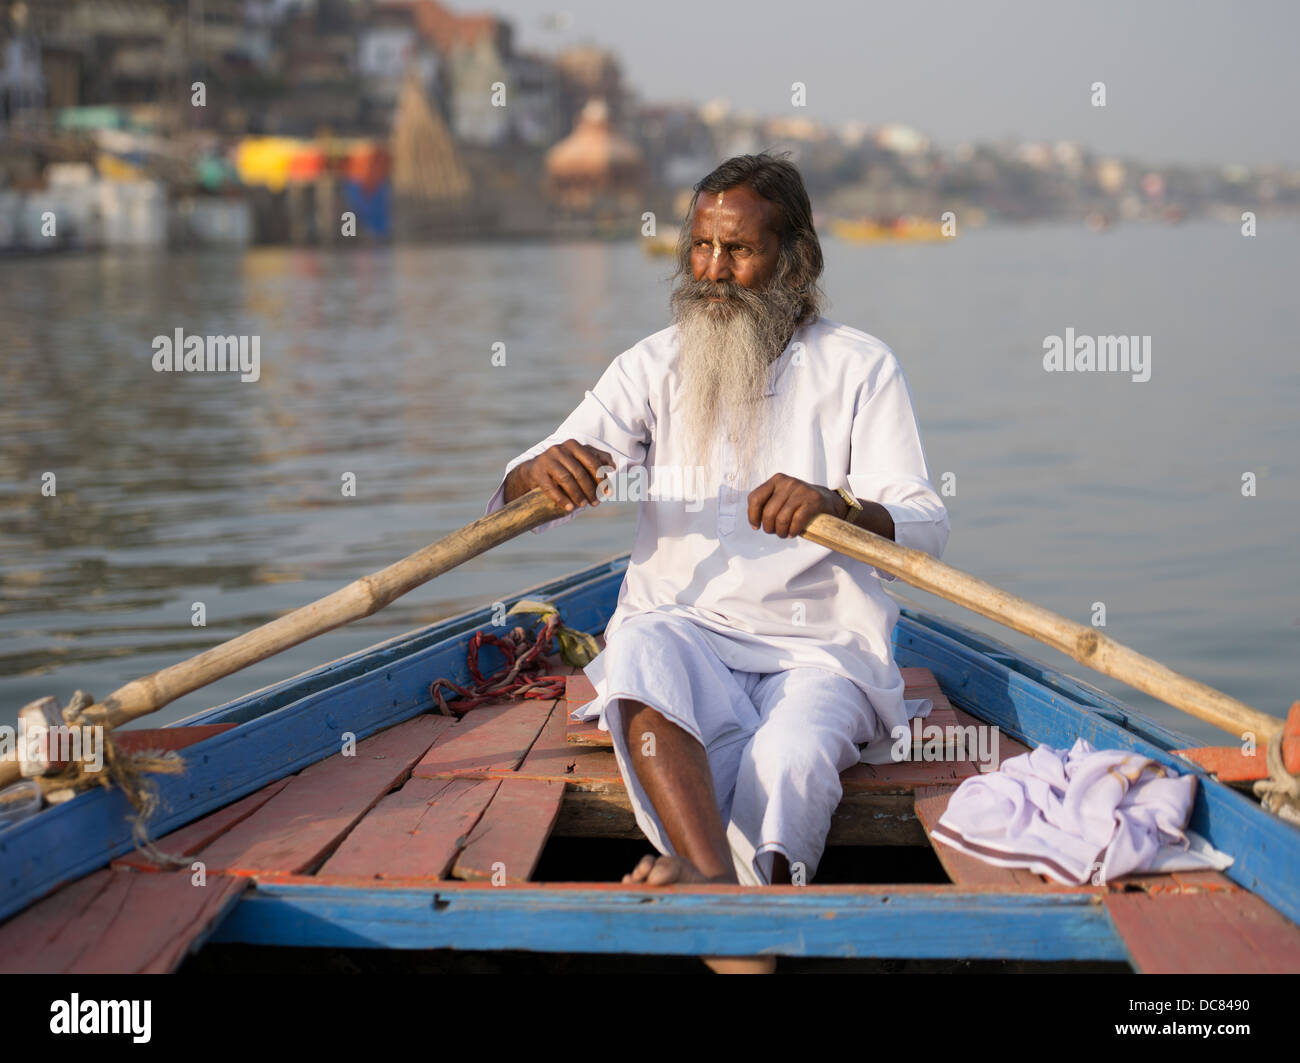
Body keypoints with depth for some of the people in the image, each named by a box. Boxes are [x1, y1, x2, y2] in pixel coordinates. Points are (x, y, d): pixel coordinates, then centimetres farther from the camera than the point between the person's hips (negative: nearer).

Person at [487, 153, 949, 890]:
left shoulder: (859, 367, 6)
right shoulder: (654, 368, 12)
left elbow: (927, 528, -5)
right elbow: (519, 502, 5)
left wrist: (836, 505, -28)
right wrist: (539, 474, -21)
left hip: (820, 645, 0)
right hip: (683, 628, 1)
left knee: (793, 756, -33)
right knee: (640, 650, -34)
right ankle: (715, 877, -52)